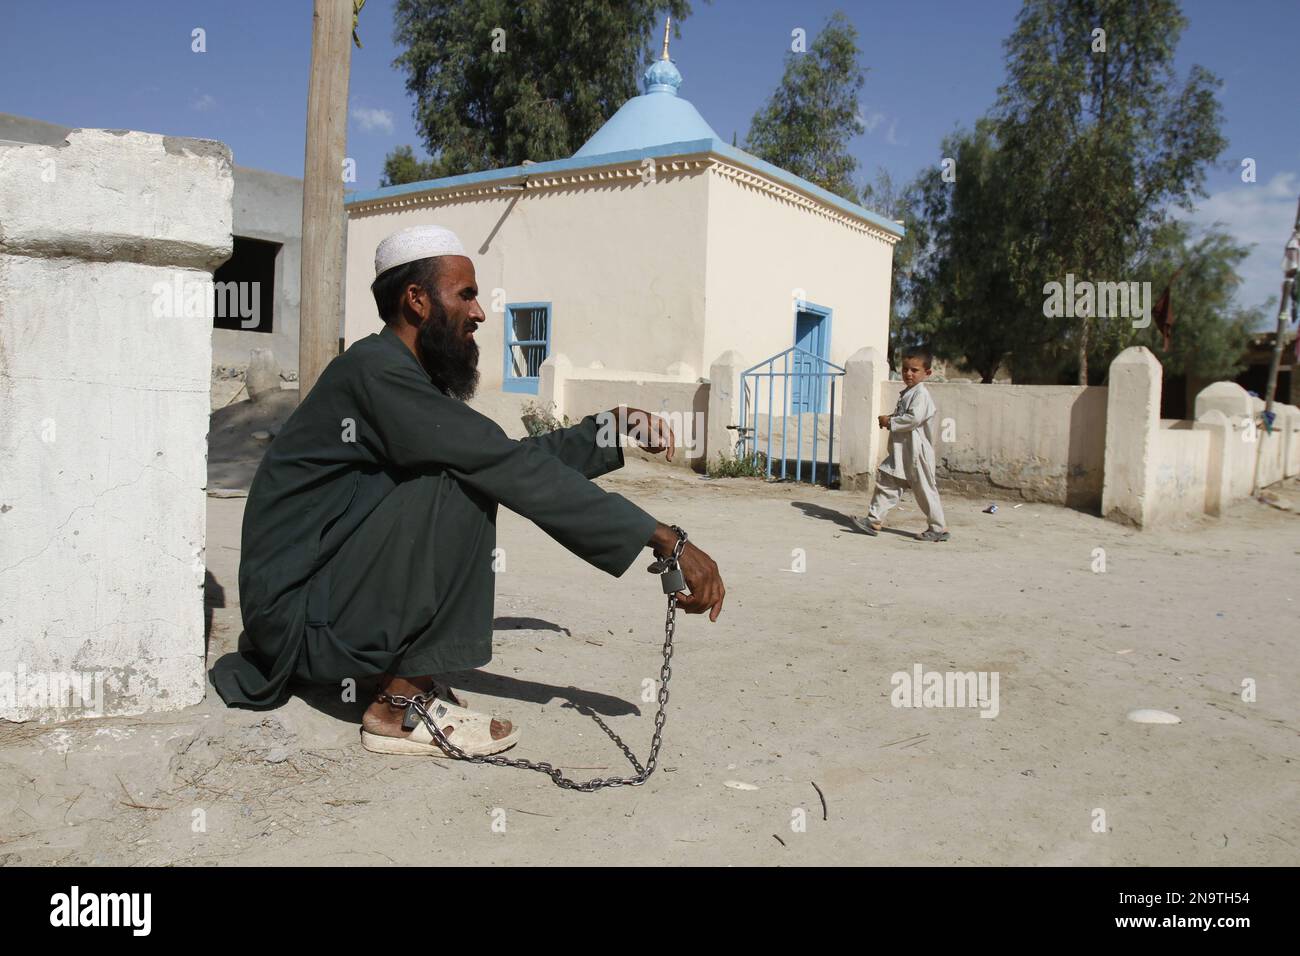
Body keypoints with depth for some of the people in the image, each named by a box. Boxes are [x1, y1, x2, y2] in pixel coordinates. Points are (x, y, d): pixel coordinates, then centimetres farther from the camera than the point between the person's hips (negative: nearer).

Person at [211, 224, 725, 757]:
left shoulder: (409, 378, 11)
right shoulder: (377, 370, -20)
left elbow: (511, 460, 15)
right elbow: (513, 470, -27)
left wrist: (611, 428, 6)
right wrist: (662, 538, -27)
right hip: (296, 615, -10)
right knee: (460, 490, -24)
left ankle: (399, 672, 5)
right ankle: (401, 708, -14)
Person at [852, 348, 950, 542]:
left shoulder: (921, 394, -14)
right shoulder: (906, 393, 16)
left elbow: (914, 418, -26)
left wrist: (890, 422, -17)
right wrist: (888, 419, 7)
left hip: (916, 453, -9)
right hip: (901, 452, 9)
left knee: (925, 490, -1)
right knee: (886, 482, 6)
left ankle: (939, 528, 9)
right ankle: (874, 520, 9)